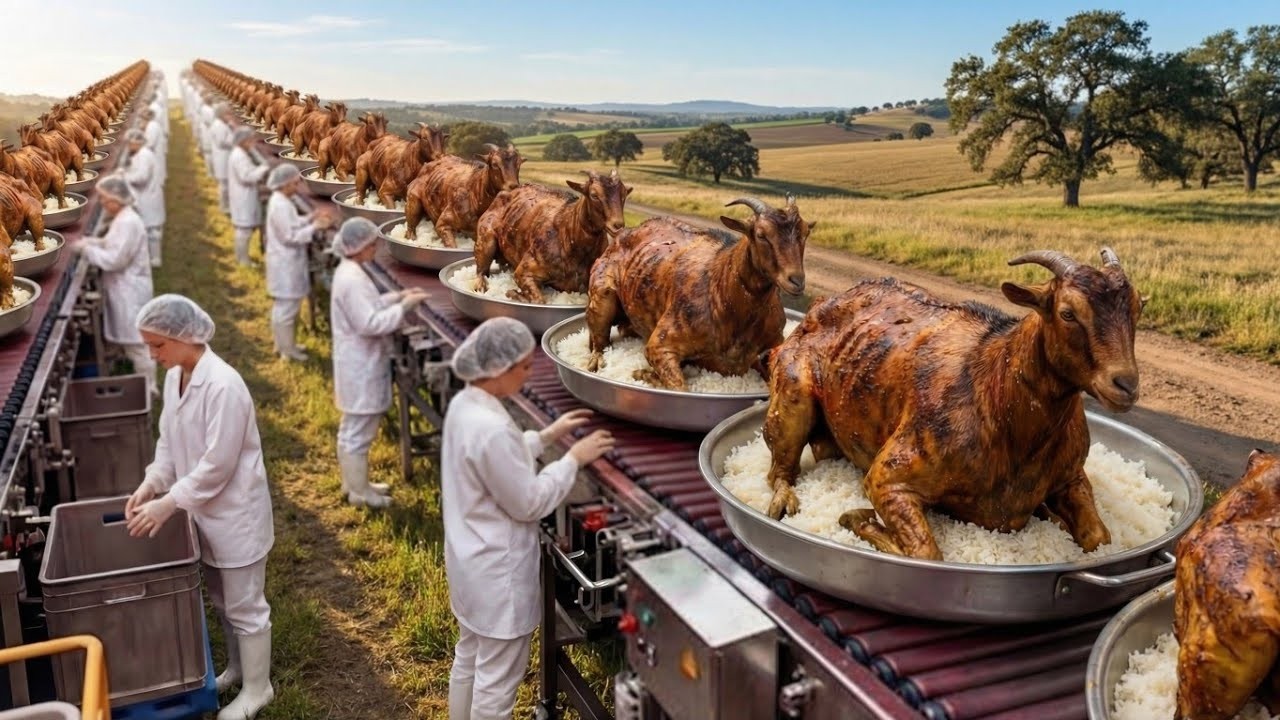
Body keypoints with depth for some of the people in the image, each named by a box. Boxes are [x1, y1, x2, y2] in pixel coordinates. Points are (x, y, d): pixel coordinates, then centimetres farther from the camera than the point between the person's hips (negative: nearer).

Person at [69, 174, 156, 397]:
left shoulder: (128, 223, -22)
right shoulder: (122, 219, 10)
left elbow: (114, 259, -24)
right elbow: (110, 245, 20)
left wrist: (86, 249, -15)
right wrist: (88, 242, 5)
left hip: (130, 291, -11)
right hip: (124, 289, 11)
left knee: (137, 340, -2)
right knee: (130, 339, 18)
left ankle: (147, 387, 8)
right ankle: (143, 382, 28)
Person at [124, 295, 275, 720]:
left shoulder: (223, 386, -27)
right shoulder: (175, 376, 0)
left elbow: (217, 465, -25)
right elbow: (169, 440, 10)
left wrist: (169, 503, -21)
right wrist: (150, 486, -3)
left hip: (234, 513, -8)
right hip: (203, 510, 8)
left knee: (244, 605, 8)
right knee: (221, 600, 23)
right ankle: (236, 669, 42)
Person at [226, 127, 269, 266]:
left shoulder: (238, 154, 13)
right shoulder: (239, 157, -21)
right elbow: (246, 176, -27)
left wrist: (260, 171, 8)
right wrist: (262, 169, -18)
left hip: (244, 196, 11)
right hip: (244, 197, -11)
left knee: (244, 227, 19)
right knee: (245, 227, -5)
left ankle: (241, 256, 29)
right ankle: (243, 259, 1)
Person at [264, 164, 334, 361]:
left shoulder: (280, 200, 7)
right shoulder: (280, 206, -24)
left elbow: (292, 224, 17)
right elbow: (290, 236, -25)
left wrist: (312, 217, 4)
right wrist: (315, 226, -21)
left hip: (287, 262, 11)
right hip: (286, 263, -11)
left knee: (284, 305, 20)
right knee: (287, 306, 1)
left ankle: (283, 344, 33)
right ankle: (287, 349, 12)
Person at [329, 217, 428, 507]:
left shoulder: (348, 271, 7)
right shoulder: (352, 279, -25)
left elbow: (367, 307, 17)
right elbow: (370, 324, -27)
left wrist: (398, 296, 7)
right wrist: (404, 306, -22)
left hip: (357, 363, 11)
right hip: (361, 365, -11)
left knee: (351, 427, 20)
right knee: (360, 431, 3)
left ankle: (352, 482, 34)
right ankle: (359, 491, 15)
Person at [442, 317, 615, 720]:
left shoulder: (465, 404, -2)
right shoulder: (491, 429, -32)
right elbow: (528, 503, -23)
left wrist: (547, 436, 7)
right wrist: (574, 460, -14)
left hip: (471, 559, 10)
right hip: (497, 568, -10)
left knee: (469, 658, 26)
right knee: (497, 676, 10)